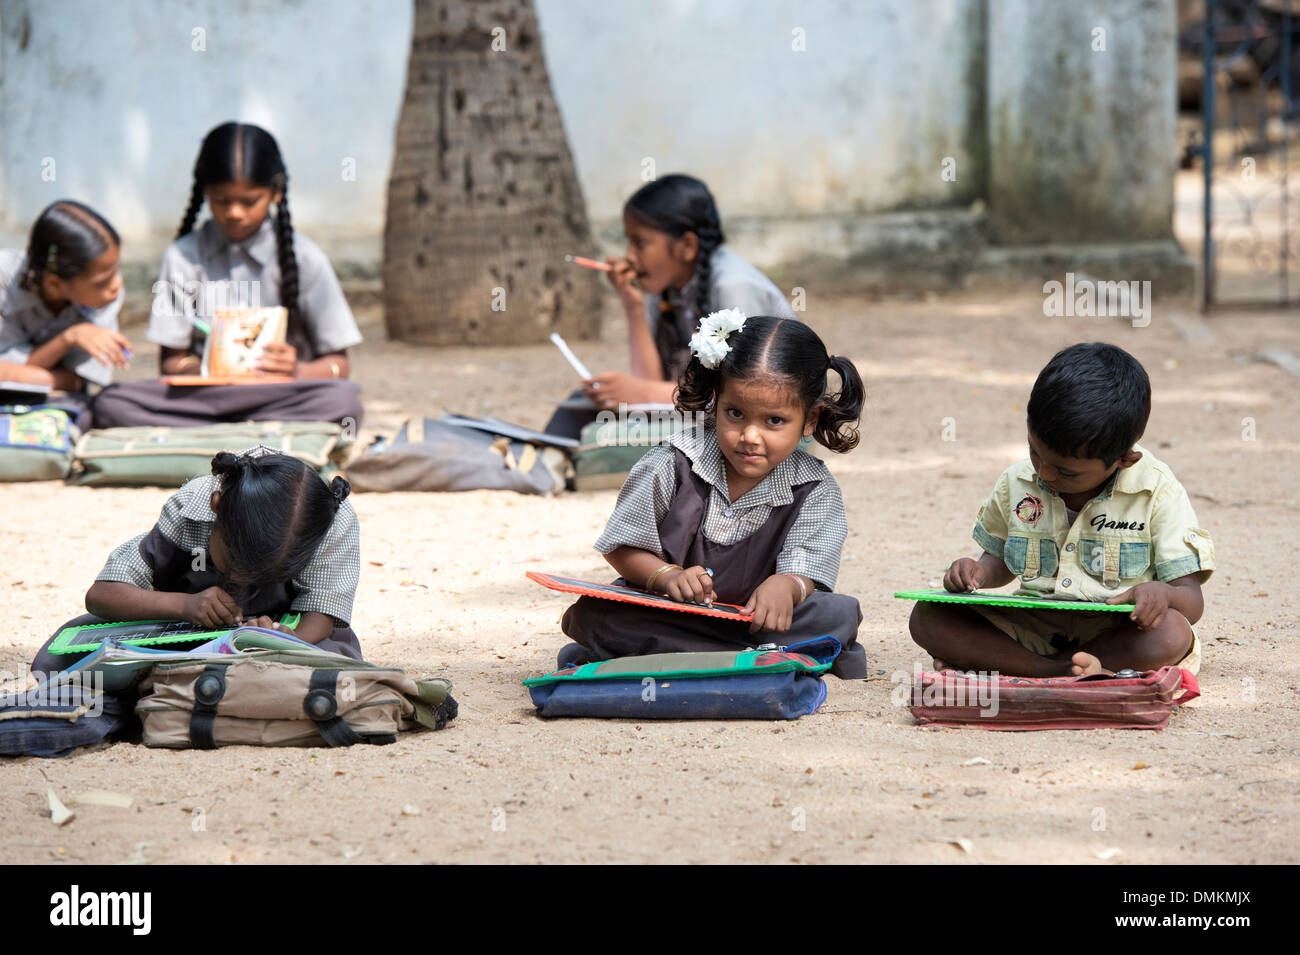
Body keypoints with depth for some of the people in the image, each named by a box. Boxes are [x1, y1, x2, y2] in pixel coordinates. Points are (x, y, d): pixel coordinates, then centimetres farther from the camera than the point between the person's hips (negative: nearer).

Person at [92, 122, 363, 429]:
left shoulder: (304, 257, 6)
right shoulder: (182, 257, 9)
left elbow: (338, 365, 5)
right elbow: (170, 361, 10)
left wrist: (297, 370, -17)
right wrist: (192, 368, -14)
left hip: (279, 396, -2)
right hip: (203, 397, 2)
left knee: (343, 400, -36)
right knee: (111, 404, -28)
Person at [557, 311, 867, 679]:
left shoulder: (815, 492, -6)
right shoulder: (670, 466, -8)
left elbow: (805, 569, -16)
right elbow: (623, 548, -4)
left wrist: (787, 586, -42)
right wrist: (668, 577, -25)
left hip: (753, 619, 0)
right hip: (666, 614, 0)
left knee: (838, 616, -25)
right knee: (592, 613, -30)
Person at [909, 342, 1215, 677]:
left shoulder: (1157, 494, -10)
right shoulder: (1016, 483, 3)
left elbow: (1192, 603, -10)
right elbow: (1000, 560, 23)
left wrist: (1162, 594, -35)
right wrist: (979, 572, -2)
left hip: (1116, 631, -3)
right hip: (1033, 629, 3)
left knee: (1171, 634, -39)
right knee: (928, 618, -18)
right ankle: (1060, 670, -30)